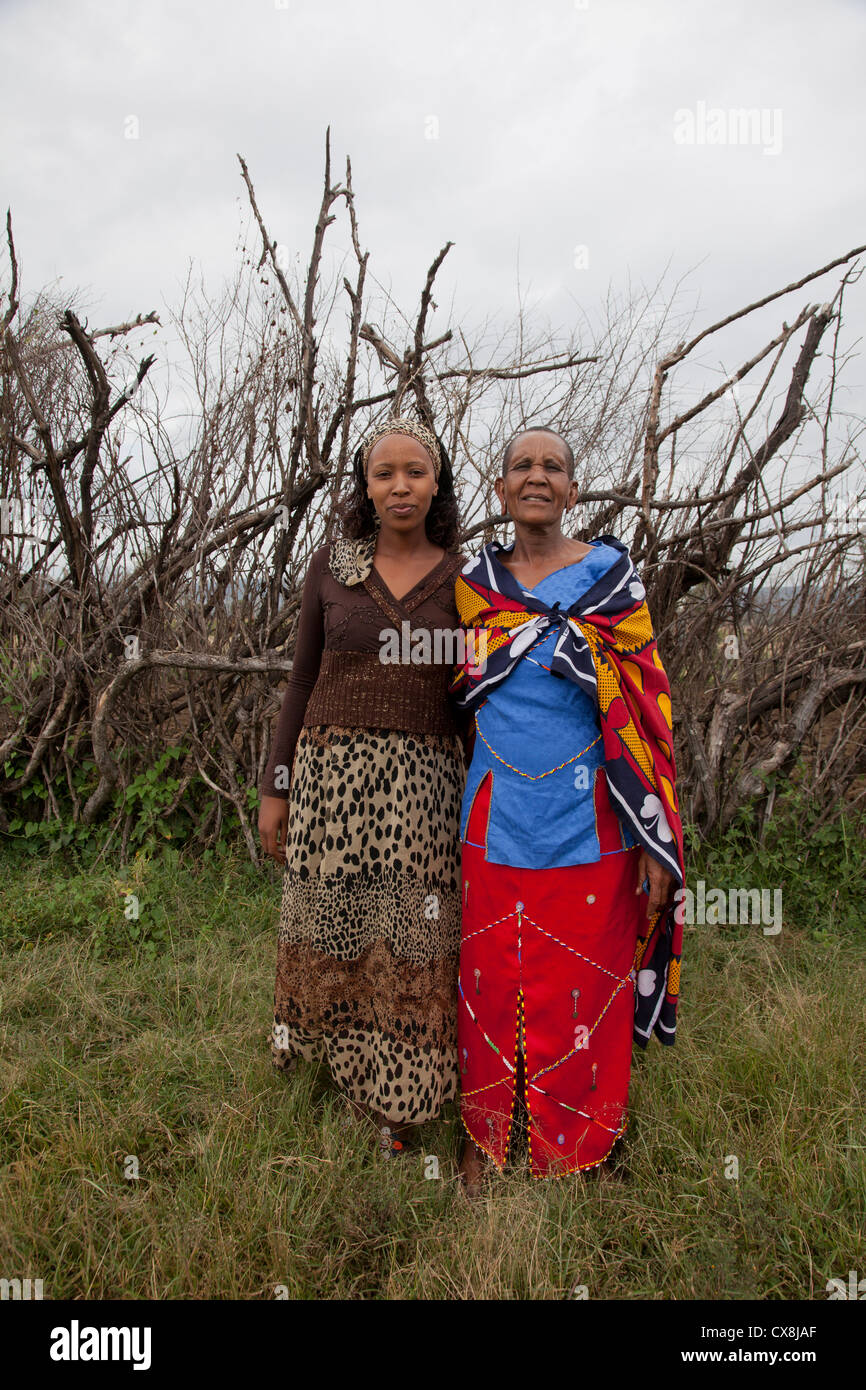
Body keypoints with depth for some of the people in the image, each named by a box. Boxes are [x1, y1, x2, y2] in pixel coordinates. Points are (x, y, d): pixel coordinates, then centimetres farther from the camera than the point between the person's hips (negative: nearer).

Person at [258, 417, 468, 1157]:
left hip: (421, 784, 0)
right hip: (331, 772, 0)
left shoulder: (464, 578, 2)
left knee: (409, 946, 6)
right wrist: (275, 789, 4)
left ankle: (397, 1103, 26)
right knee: (331, 933, 10)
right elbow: (303, 683, 6)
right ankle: (310, 1028, 41)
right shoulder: (331, 568, 3)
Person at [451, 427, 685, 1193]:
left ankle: (571, 1152, 33)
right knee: (491, 982, 11)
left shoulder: (612, 574, -1)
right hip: (494, 820, 2)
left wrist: (657, 841, -9)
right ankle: (485, 1137, 34)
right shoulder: (473, 581, 6)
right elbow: (448, 692, 18)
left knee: (579, 994, 9)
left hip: (586, 823, -1)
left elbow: (646, 709, -5)